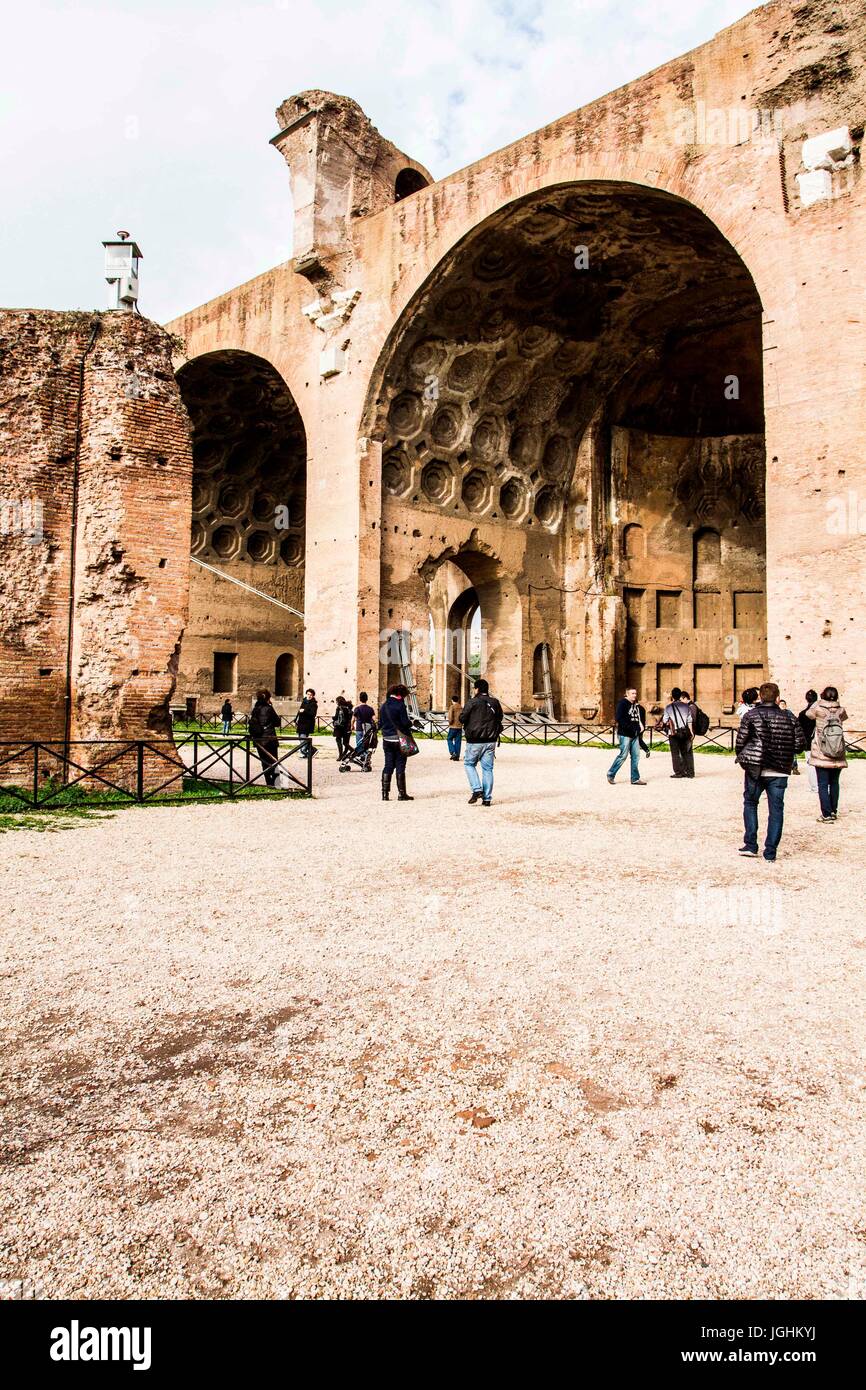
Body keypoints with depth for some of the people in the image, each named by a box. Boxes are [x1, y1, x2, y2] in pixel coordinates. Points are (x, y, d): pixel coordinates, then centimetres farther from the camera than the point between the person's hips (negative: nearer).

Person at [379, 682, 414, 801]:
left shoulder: (384, 706, 8)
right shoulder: (400, 705, -12)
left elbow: (380, 723, 12)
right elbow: (405, 723, -13)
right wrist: (409, 734, 2)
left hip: (387, 739, 6)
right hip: (399, 739, -6)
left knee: (388, 766, 9)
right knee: (400, 766, 0)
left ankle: (385, 793, 6)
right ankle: (401, 793, 2)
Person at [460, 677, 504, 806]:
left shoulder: (472, 702, -11)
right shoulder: (495, 703, 4)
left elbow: (462, 718, -10)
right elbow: (500, 717, 17)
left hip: (475, 740, -4)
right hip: (491, 740, 4)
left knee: (469, 763, 14)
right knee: (488, 768, 8)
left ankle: (477, 789, -2)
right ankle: (487, 798, 8)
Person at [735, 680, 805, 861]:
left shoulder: (750, 715, -5)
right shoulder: (788, 717, 2)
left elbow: (740, 740, -7)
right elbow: (799, 742, 2)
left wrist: (742, 757, 10)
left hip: (755, 769, -1)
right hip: (780, 771, 1)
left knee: (750, 803, 17)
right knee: (776, 809, 7)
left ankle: (750, 845, 10)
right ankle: (770, 853, 7)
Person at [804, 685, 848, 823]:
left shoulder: (818, 709, -10)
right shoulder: (841, 711, -3)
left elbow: (808, 714, 11)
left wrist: (818, 702, 13)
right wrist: (835, 703, 13)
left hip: (821, 755, -3)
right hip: (838, 757, 3)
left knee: (823, 785, 0)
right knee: (834, 783, 17)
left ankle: (827, 815, -5)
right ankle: (834, 811, 25)